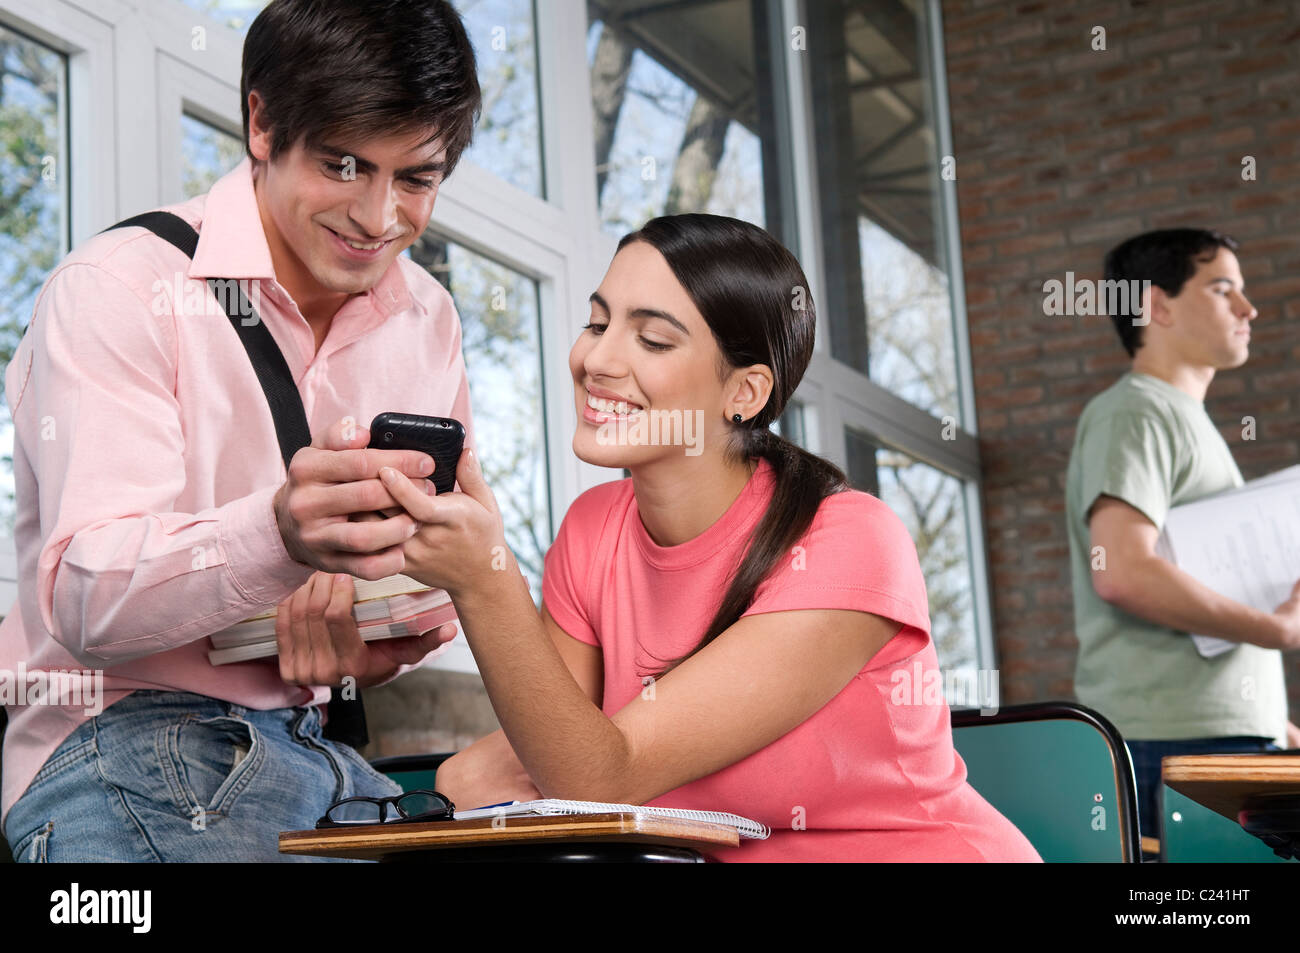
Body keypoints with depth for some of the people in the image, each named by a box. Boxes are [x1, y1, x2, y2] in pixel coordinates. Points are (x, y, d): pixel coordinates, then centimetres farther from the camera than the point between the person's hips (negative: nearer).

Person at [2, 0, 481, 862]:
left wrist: (396, 635, -10)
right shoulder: (117, 290, -11)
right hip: (127, 740, -5)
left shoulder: (429, 319, 10)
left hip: (326, 744, 5)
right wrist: (278, 536, -42)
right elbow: (86, 597, -22)